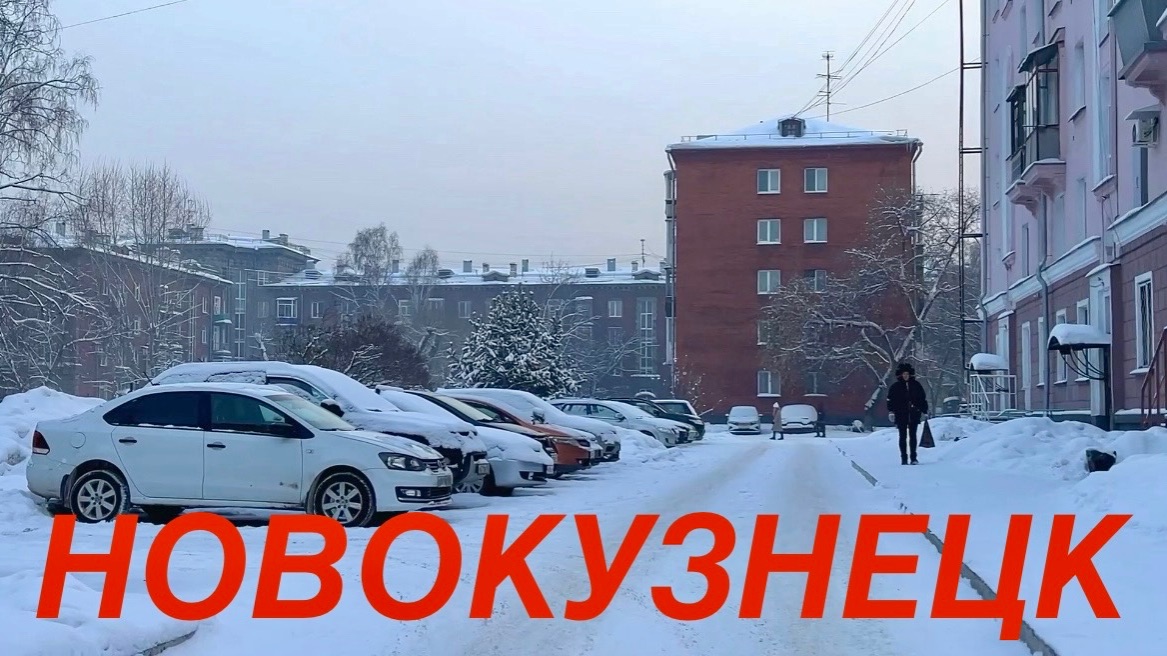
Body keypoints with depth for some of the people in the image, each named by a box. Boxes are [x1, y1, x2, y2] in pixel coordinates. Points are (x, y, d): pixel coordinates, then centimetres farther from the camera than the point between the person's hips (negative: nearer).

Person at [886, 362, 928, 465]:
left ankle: (913, 457, 6)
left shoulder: (916, 385, 7)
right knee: (903, 436, 2)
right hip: (901, 415, -1)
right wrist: (891, 412, -9)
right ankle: (903, 458, 5)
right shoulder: (895, 387, 3)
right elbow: (890, 400, 1)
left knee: (912, 436, 2)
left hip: (914, 415, 1)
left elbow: (923, 399, 12)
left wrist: (924, 412, 9)